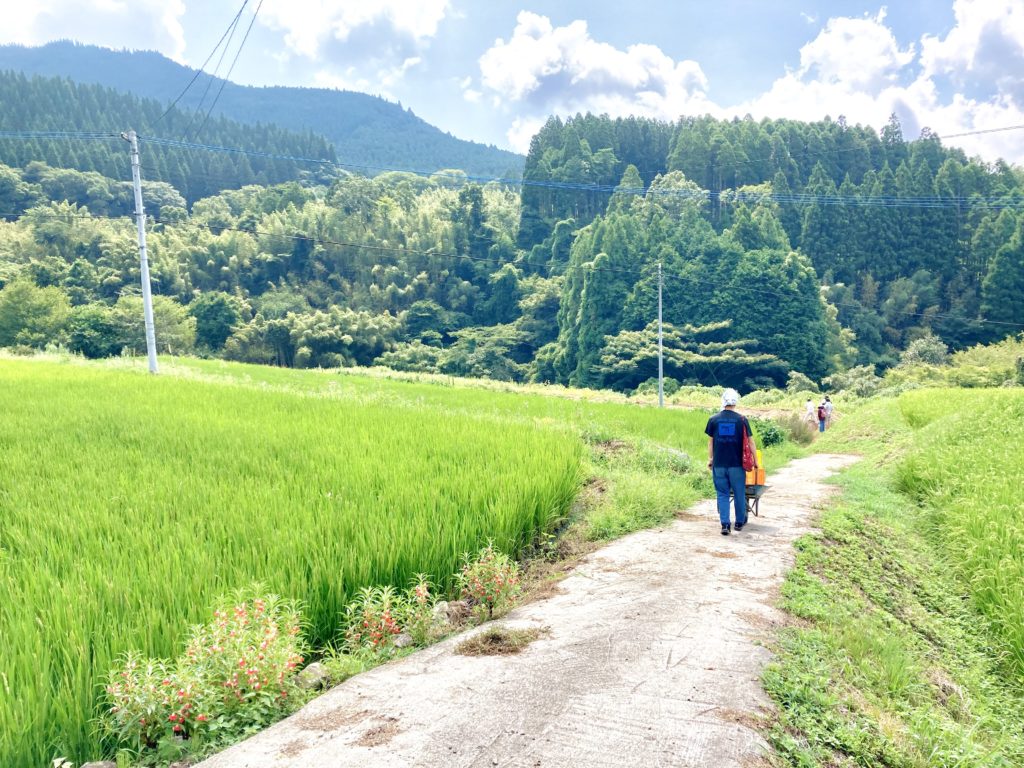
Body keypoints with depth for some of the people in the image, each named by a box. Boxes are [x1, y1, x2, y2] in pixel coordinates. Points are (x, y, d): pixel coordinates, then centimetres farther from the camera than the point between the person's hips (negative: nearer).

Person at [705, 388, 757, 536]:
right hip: (736, 464, 0)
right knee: (739, 494, 14)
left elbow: (710, 442, 5)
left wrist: (710, 459, 17)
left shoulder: (713, 420, -2)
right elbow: (750, 442, 0)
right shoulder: (742, 420, -4)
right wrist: (755, 460, 10)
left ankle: (725, 524, -1)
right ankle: (740, 522, 26)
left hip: (719, 464, 1)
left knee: (722, 494, 6)